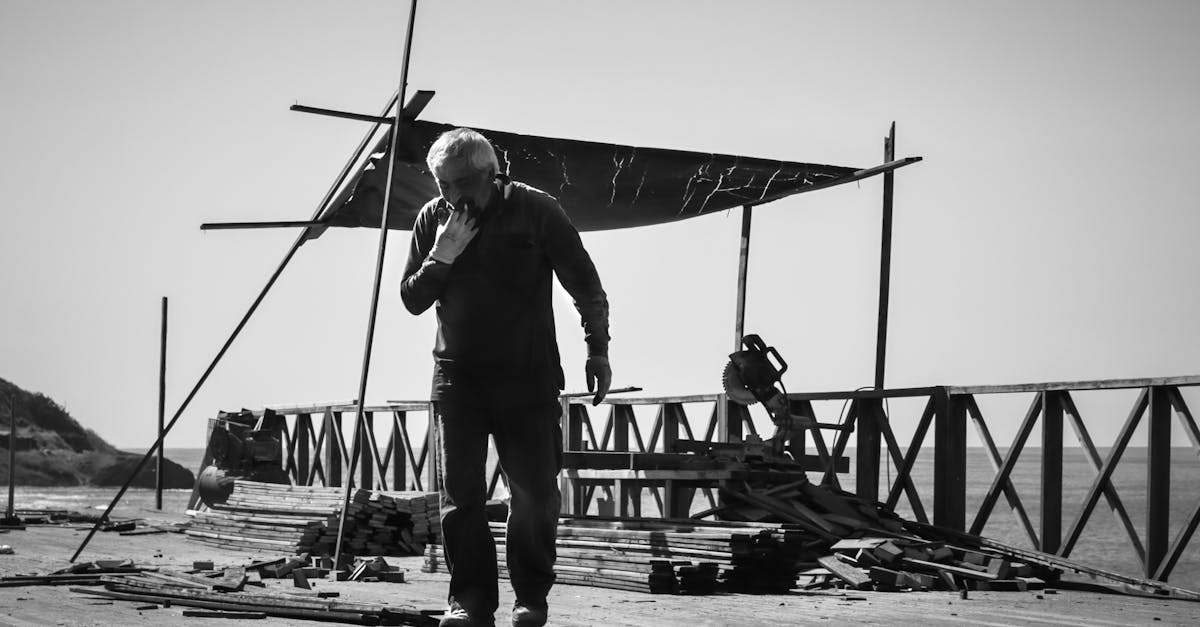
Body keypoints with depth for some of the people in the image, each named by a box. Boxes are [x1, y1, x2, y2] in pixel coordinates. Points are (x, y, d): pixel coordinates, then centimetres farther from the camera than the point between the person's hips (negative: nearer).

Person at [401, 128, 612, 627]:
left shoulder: (535, 210, -6)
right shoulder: (432, 219, 3)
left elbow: (585, 285, 2)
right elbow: (412, 300, 6)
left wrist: (598, 351, 0)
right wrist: (440, 258, -11)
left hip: (527, 376, -2)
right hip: (457, 375, 2)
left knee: (536, 493, -1)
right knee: (460, 493, -3)